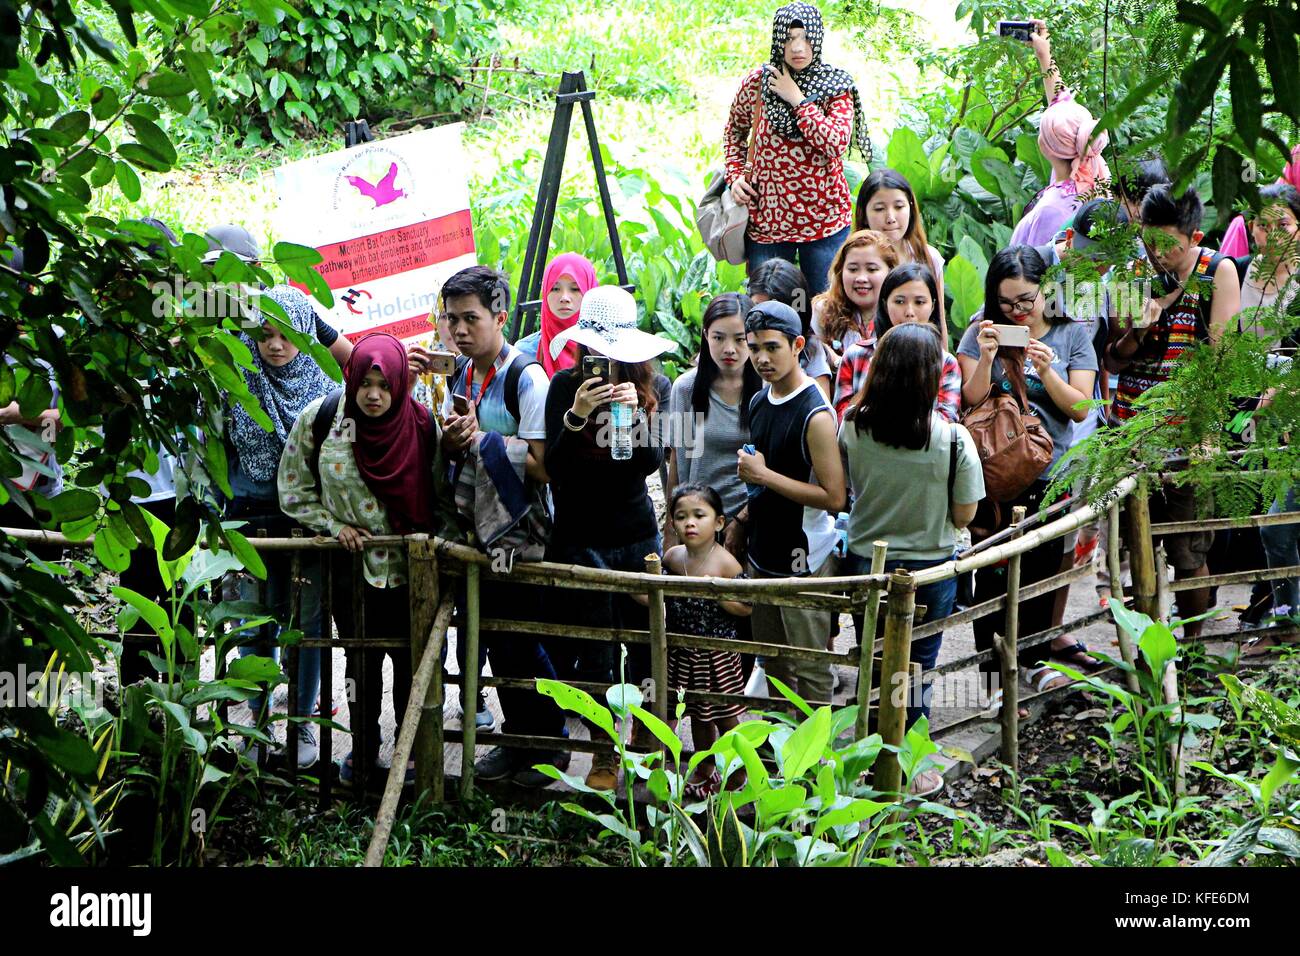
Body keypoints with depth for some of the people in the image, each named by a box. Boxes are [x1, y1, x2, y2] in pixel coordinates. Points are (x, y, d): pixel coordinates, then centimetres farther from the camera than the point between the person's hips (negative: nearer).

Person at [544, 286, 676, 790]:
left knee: (647, 645, 3)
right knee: (592, 654, 1)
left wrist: (637, 414, -24)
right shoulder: (566, 385, -5)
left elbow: (652, 463, -7)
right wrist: (576, 417, -26)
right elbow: (554, 467, -11)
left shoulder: (646, 385, 2)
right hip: (581, 537, -2)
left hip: (637, 535, 2)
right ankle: (604, 753, 11)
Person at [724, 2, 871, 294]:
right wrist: (735, 175, 2)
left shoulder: (835, 86, -4)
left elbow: (836, 144, -19)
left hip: (825, 219, -1)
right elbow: (734, 132, 17)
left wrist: (798, 99, -17)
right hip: (767, 220, 1)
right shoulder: (755, 83, -1)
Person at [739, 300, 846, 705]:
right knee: (774, 667, 17)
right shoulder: (759, 402, 8)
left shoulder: (815, 414, -18)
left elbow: (833, 496, -22)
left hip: (804, 561, -8)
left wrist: (764, 476, -20)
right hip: (763, 555, 8)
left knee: (809, 671, -1)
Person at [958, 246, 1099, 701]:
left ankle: (1033, 655, 28)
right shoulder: (981, 331, 0)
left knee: (1043, 566, 11)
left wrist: (1046, 370, -19)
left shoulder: (1071, 335, 1)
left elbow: (1080, 409, -3)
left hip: (1050, 472, 1)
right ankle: (995, 675, 3)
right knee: (994, 574, -1)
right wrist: (986, 358, -19)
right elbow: (971, 402, -3)